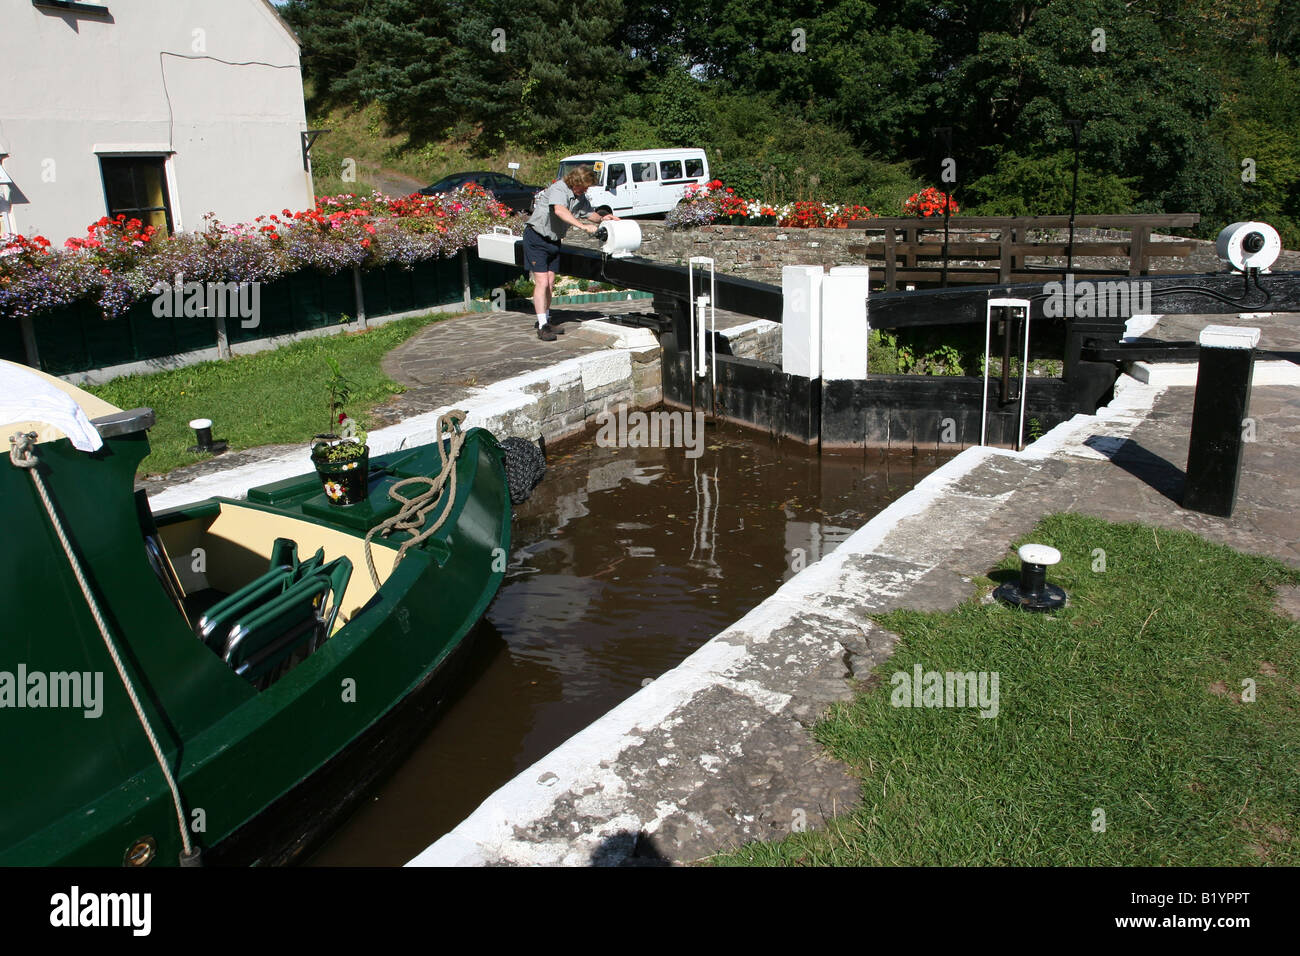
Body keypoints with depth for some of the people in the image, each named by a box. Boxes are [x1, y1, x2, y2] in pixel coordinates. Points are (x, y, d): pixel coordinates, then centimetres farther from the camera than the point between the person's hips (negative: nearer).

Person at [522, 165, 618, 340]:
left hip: (554, 240, 8)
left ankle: (545, 320, 23)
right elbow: (560, 210, -43)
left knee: (550, 282, 12)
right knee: (541, 282, -12)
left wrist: (601, 218, -8)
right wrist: (583, 226, -50)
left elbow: (589, 213, 15)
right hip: (536, 238, -8)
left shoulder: (580, 196, 1)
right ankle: (542, 327, -12)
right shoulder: (558, 189, -24)